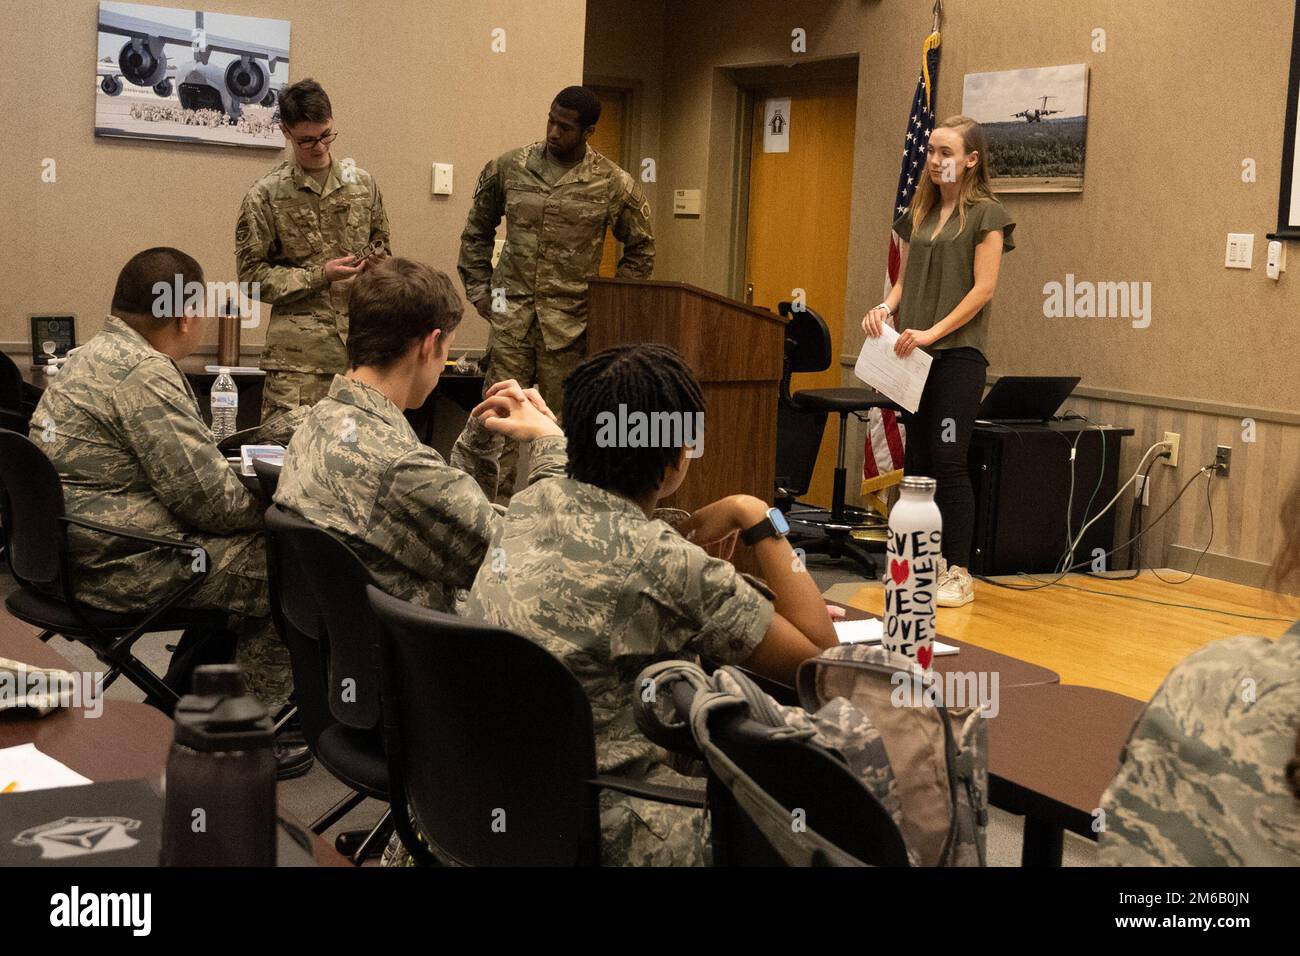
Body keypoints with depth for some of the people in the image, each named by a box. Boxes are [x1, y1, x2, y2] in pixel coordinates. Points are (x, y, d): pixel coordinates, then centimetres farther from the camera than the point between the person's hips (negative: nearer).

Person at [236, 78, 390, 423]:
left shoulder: (362, 183, 10)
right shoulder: (266, 195, -1)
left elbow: (382, 247, 23)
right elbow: (252, 274, -2)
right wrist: (321, 275, -11)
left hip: (361, 345, 3)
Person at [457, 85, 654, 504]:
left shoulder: (615, 186, -2)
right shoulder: (507, 168, 4)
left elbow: (640, 251, 10)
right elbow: (476, 232, 17)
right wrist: (479, 291, 10)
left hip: (570, 324, -1)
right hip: (511, 316, 1)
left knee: (562, 424, 5)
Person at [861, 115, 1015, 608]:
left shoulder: (986, 214, -3)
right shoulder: (919, 211, 15)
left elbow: (983, 289, -10)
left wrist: (934, 331, -17)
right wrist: (886, 307, -3)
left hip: (959, 352, -6)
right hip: (916, 354, 7)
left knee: (949, 460, -9)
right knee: (917, 460, 7)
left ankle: (959, 572, -3)